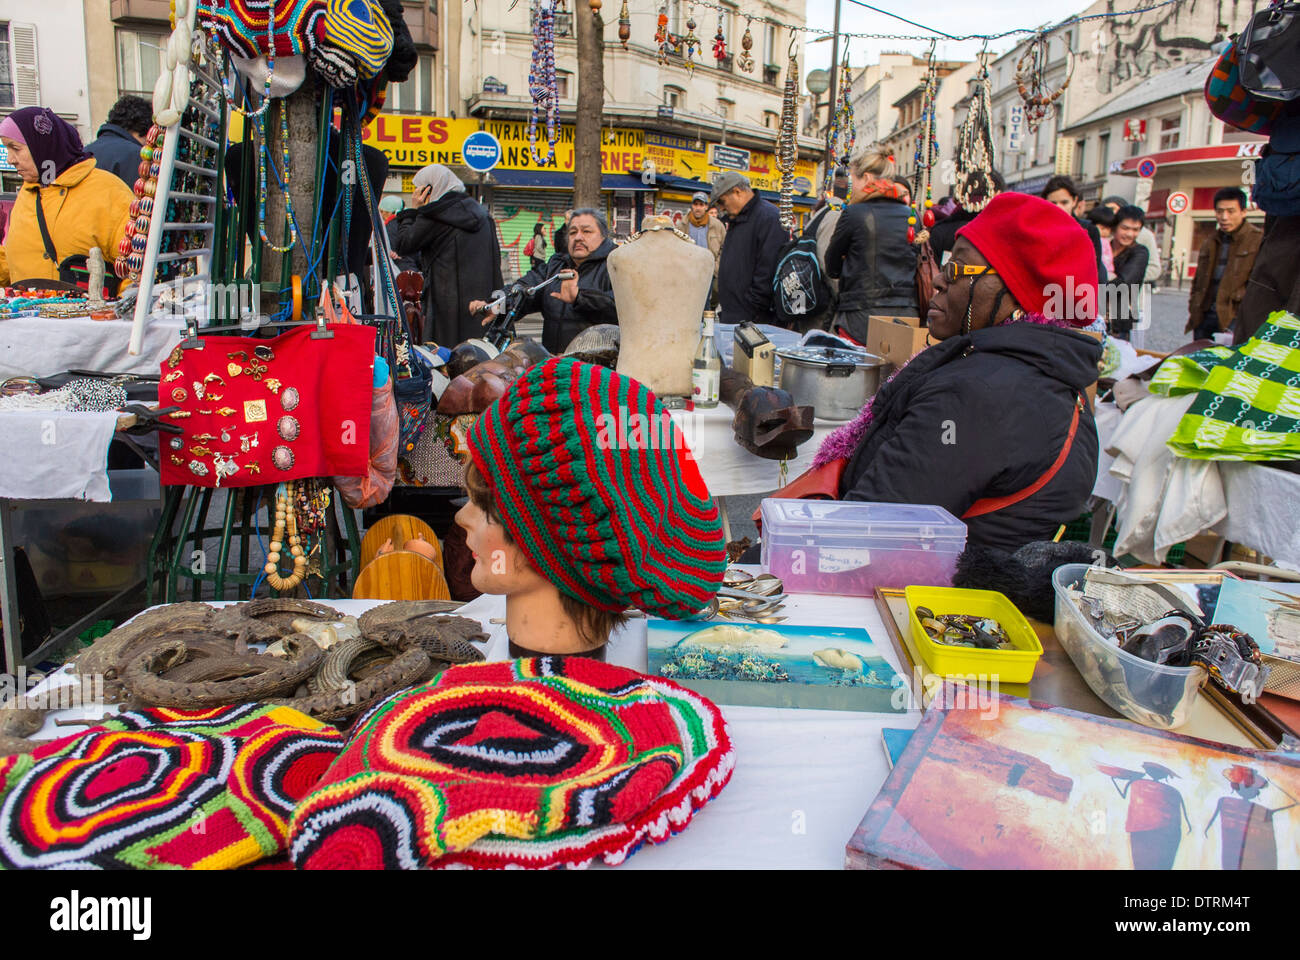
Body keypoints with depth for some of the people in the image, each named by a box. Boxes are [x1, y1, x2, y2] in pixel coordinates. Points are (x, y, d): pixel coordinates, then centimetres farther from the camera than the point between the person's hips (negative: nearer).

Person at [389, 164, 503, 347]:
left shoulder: (433, 215, -7)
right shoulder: (478, 210, 14)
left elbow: (403, 246, -1)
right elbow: (496, 257, 14)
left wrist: (412, 211, 6)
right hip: (482, 296, 7)